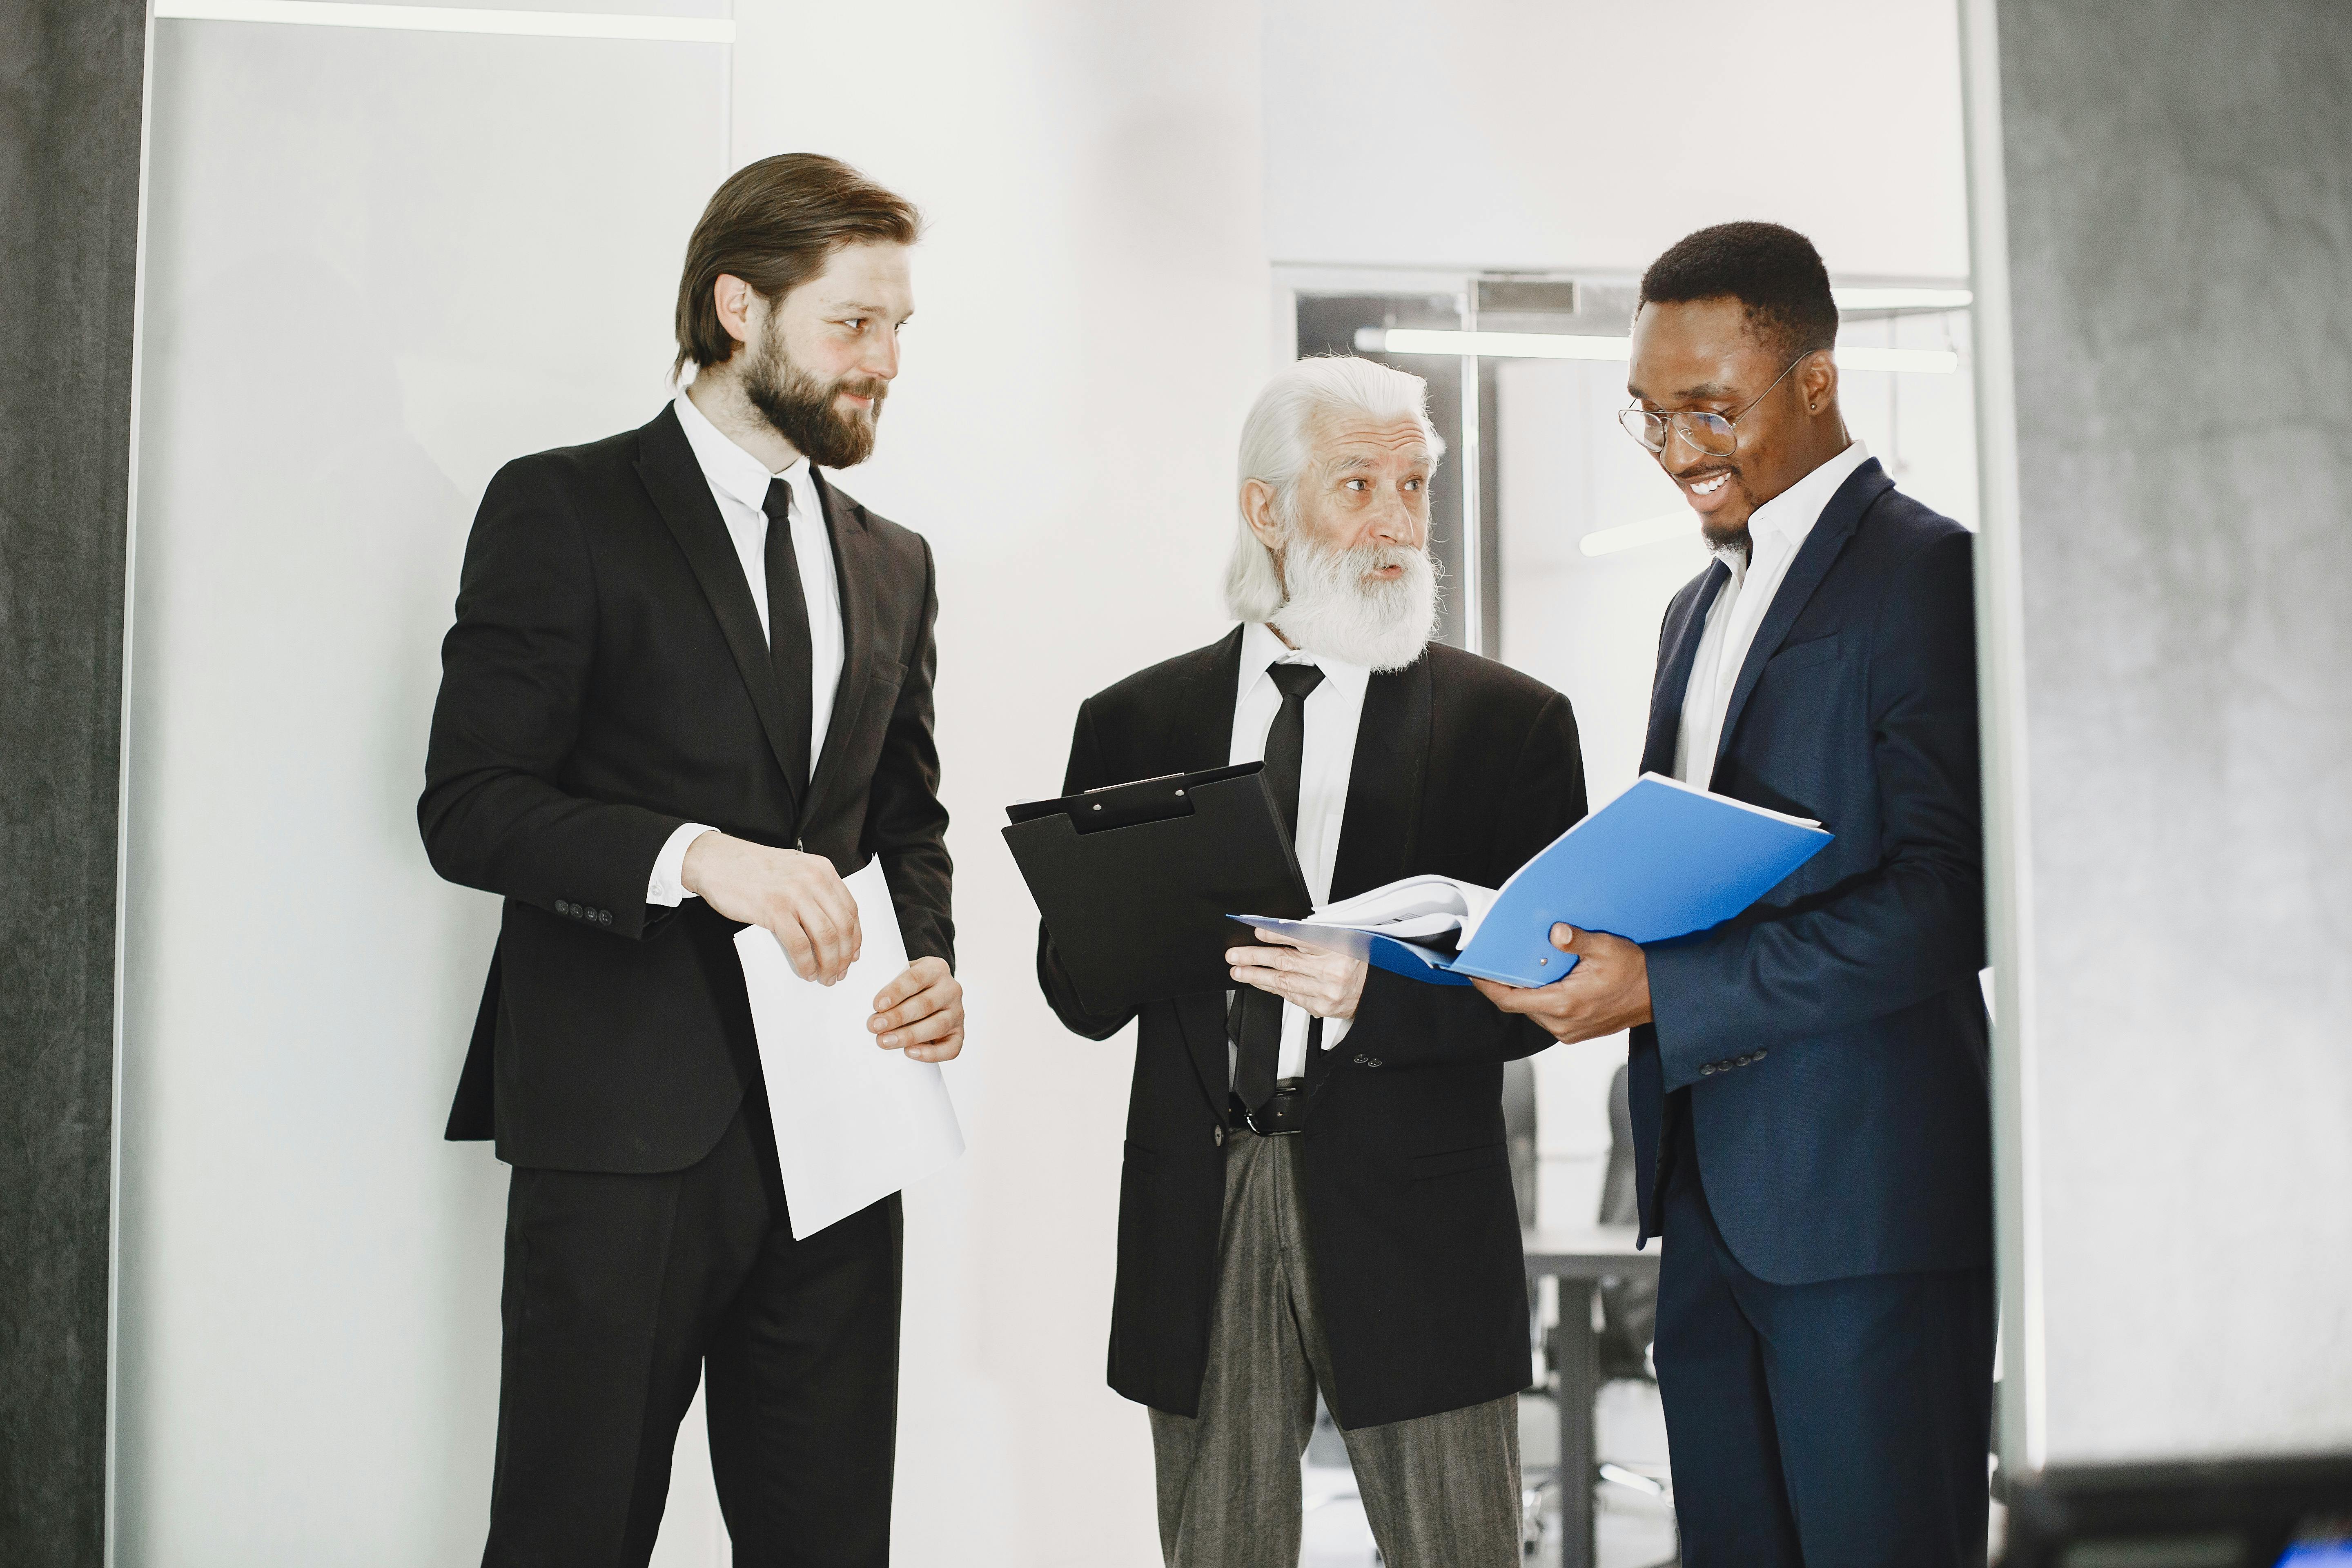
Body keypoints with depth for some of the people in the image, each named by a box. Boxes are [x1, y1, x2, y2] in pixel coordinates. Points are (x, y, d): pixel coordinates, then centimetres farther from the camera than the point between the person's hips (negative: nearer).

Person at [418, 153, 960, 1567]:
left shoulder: (894, 563, 17)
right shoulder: (564, 510, -2)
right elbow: (469, 805, -8)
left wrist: (935, 961, 1)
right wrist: (697, 857, -22)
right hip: (625, 1125, -5)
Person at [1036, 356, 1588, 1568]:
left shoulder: (1511, 724, 4)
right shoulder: (1136, 725, 10)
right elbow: (1072, 988, 8)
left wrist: (1373, 995, -20)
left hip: (1410, 1214, -1)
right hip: (1196, 1207, 2)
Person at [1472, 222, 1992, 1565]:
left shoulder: (1929, 575, -8)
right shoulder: (1700, 608, 19)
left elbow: (1950, 899, -17)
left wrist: (1663, 990, -20)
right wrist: (1591, 938, 1)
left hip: (1866, 1199, -8)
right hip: (1712, 1199, 8)